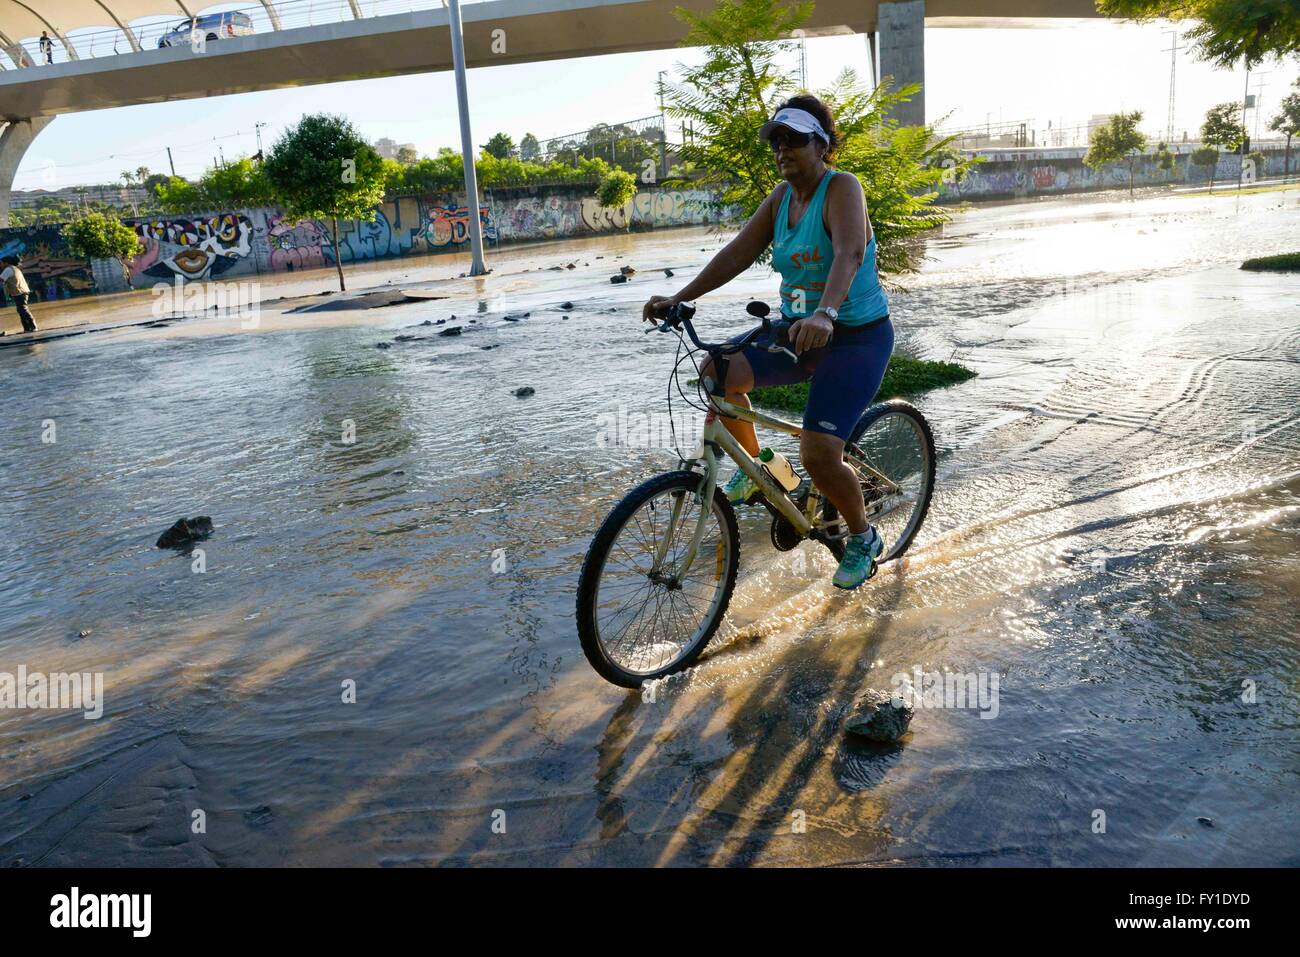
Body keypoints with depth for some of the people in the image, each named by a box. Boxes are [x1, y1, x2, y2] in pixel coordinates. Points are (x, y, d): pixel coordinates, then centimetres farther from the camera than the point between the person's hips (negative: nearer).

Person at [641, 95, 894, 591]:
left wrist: (825, 314, -53)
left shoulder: (841, 188, -16)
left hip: (856, 339, -7)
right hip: (797, 330, 7)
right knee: (717, 372, -17)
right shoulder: (782, 196, 6)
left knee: (819, 455, -18)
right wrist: (679, 298, -10)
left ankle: (863, 539, 12)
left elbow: (849, 253, -34)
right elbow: (738, 252, 1)